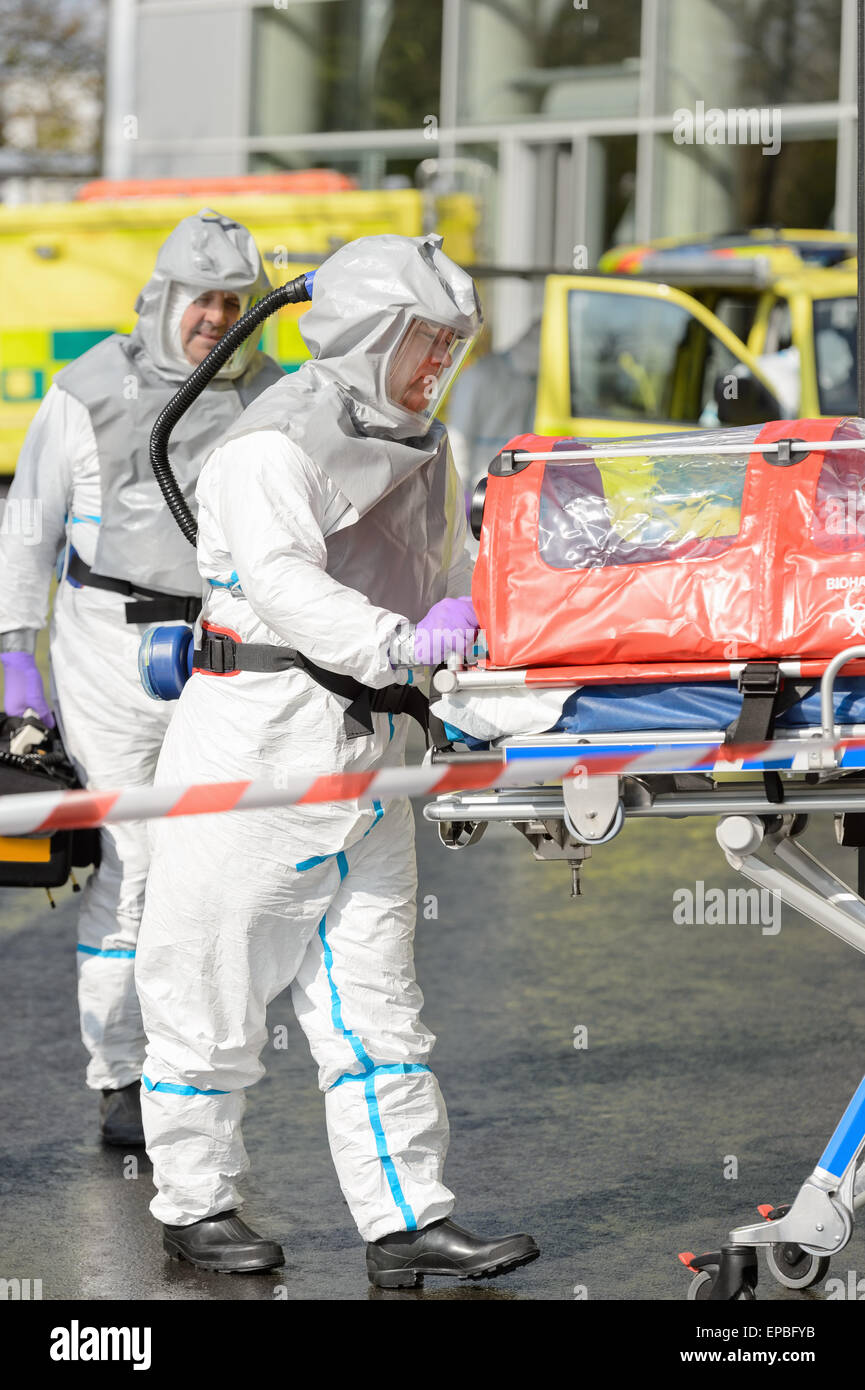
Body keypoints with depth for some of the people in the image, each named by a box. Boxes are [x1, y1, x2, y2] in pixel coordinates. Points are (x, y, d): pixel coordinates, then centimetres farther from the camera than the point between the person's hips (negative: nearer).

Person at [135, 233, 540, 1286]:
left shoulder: (423, 453, 17)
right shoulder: (274, 445, -9)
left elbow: (450, 586, 21)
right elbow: (281, 579, -24)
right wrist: (395, 641, -37)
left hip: (370, 744, 7)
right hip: (259, 735, -7)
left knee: (373, 989, 4)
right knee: (218, 974, 2)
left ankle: (407, 1220, 3)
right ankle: (193, 1205, 15)